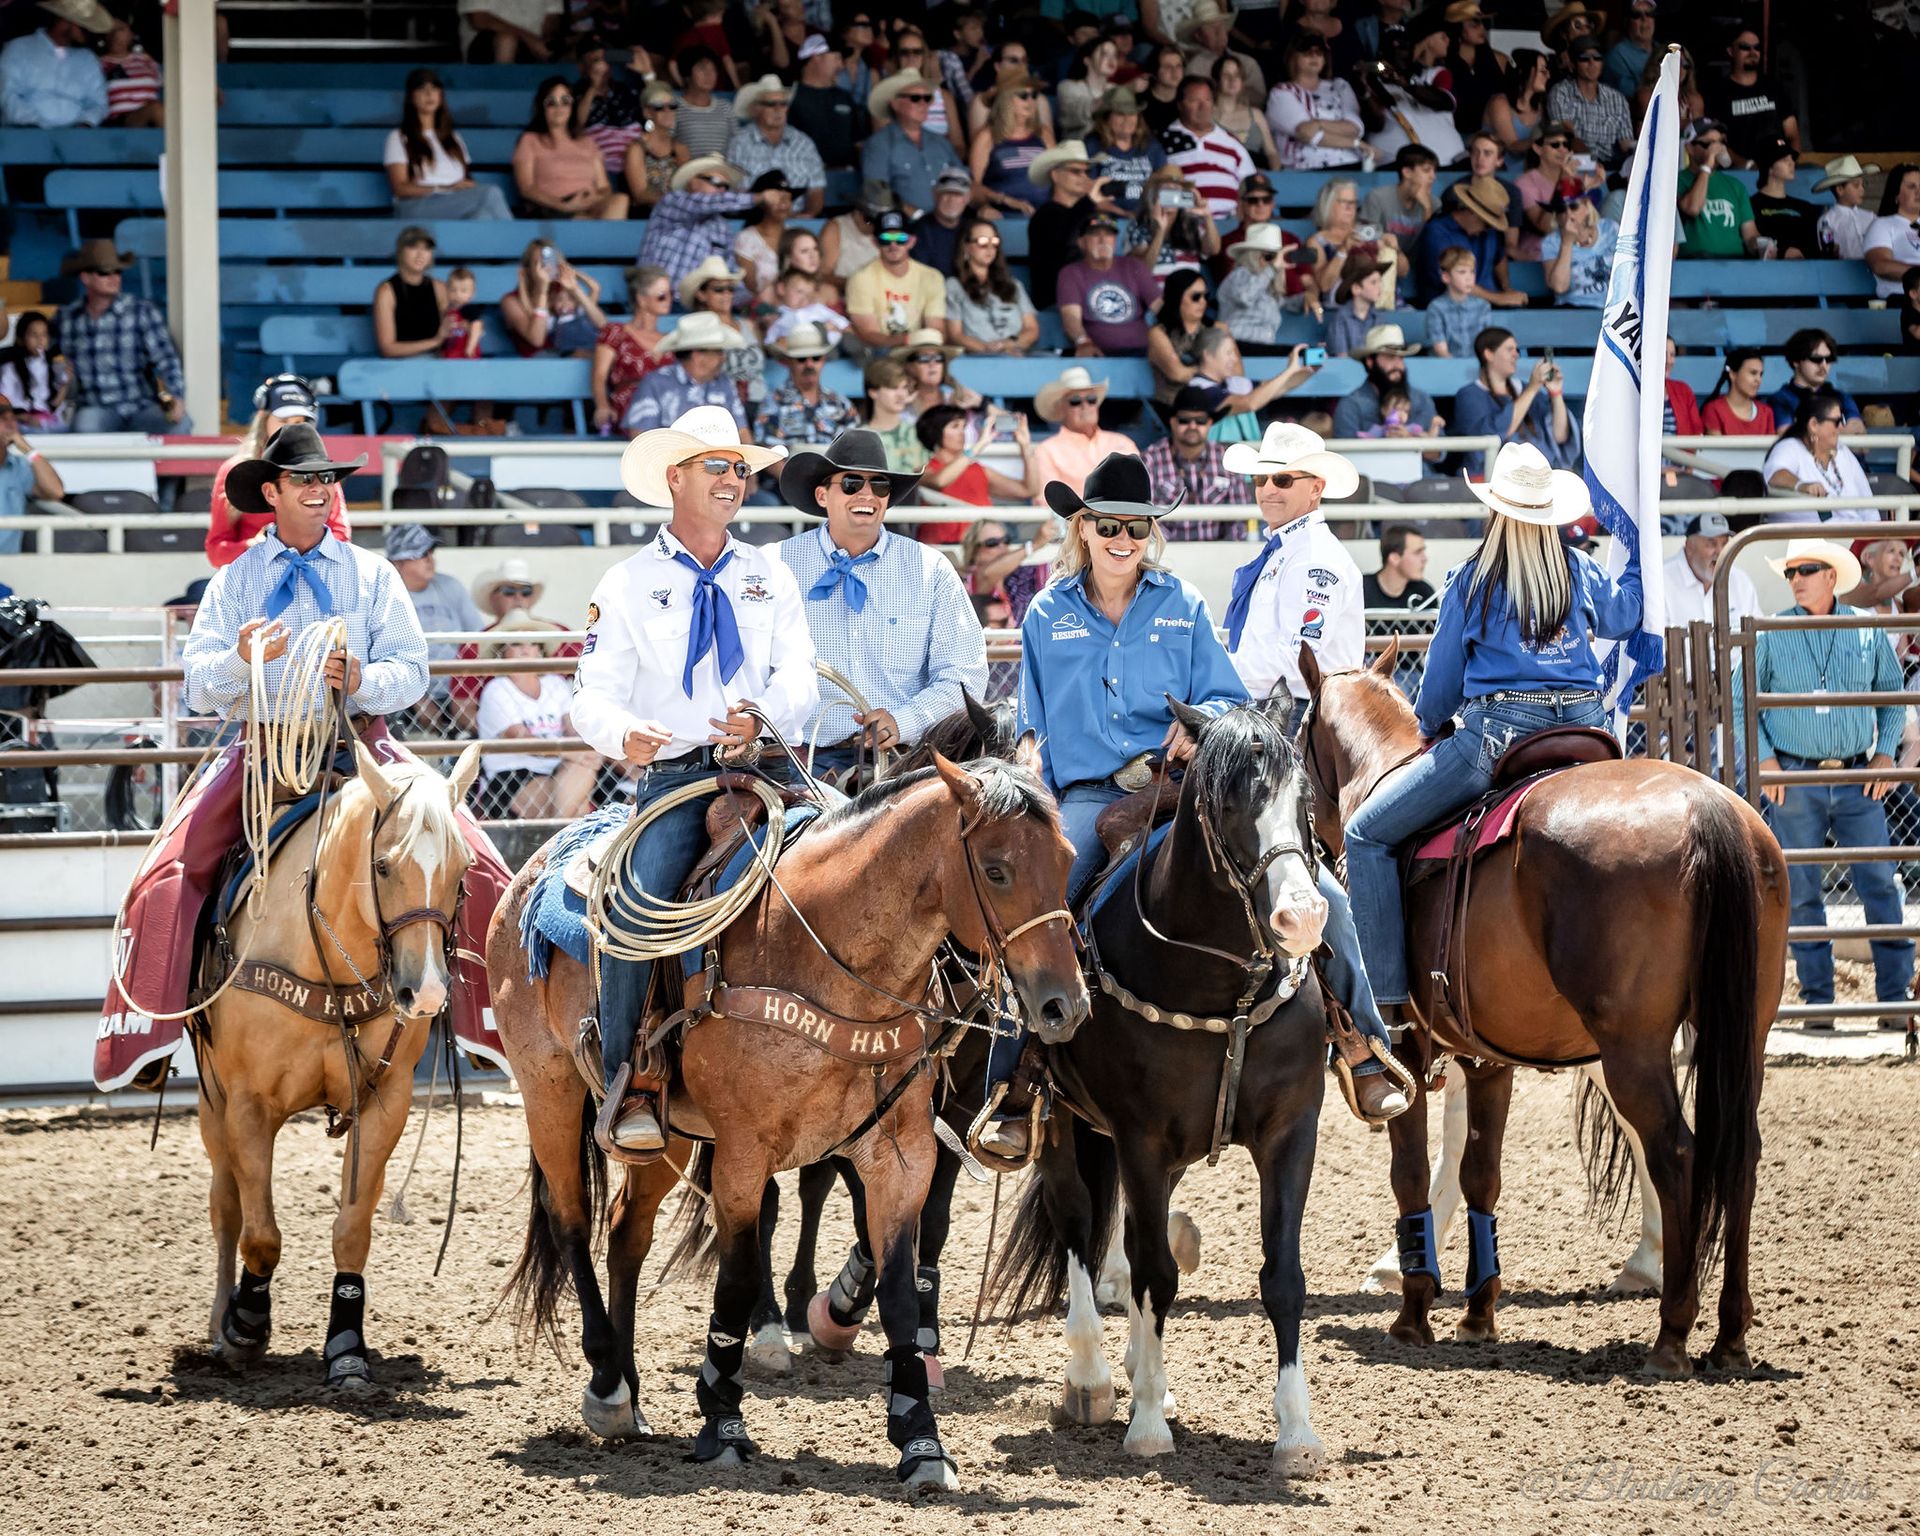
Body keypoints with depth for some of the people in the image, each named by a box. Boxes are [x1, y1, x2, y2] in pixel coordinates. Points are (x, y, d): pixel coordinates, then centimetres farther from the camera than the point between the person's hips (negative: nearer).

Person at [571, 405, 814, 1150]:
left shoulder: (771, 577, 18)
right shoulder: (629, 584, 10)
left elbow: (799, 679, 7)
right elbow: (594, 695, 1)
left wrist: (763, 716, -17)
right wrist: (623, 735, -23)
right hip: (673, 780, -2)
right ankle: (626, 1088, -22)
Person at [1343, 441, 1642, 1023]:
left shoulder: (1472, 580, -2)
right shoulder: (1582, 573, 10)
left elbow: (1443, 676, 6)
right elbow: (1623, 617, 33)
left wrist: (1430, 727, 28)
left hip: (1496, 733, -5)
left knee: (1368, 833, 0)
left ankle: (1383, 991, -9)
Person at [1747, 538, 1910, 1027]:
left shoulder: (1867, 632, 5)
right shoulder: (1771, 636, 1)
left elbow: (1893, 695, 14)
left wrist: (1885, 754, 3)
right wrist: (1763, 759, -4)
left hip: (1857, 780, 1)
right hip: (1794, 780, -1)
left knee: (1880, 887, -2)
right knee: (1802, 894, 2)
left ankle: (1894, 998, 3)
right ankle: (1817, 1001, 10)